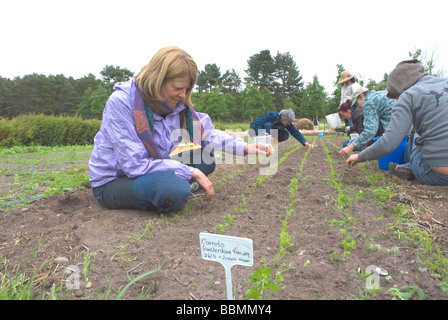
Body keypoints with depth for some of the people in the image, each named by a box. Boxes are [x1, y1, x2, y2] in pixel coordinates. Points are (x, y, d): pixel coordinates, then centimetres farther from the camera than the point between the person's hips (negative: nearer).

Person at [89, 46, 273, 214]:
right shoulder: (121, 102, -25)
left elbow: (206, 132, -1)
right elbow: (135, 165, -28)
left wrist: (244, 148, -18)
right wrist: (192, 172, -28)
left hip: (149, 170, 7)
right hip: (112, 182, -6)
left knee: (206, 160, -6)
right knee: (176, 190, -34)